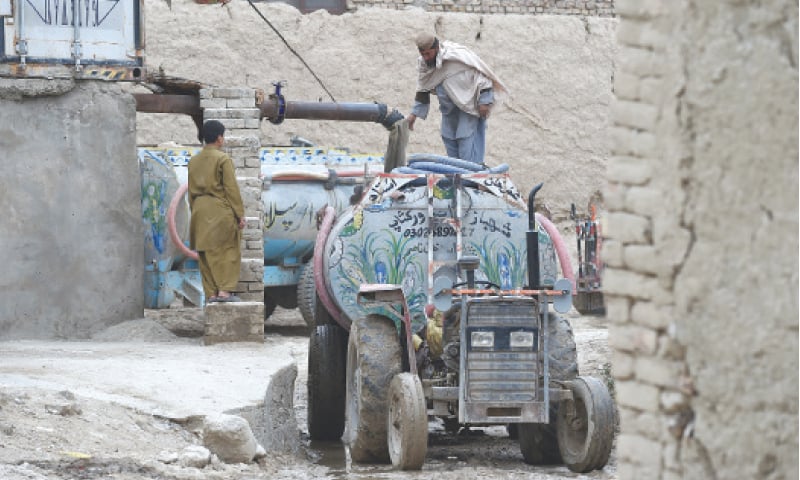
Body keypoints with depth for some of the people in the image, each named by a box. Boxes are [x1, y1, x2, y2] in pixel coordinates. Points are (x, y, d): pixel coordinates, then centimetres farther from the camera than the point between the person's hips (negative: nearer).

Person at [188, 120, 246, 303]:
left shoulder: (194, 161, 11)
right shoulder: (223, 159, -8)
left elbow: (191, 191, 14)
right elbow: (232, 189, -10)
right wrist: (240, 214, -7)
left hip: (200, 212, 6)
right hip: (221, 210, -6)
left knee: (206, 253, 9)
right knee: (228, 251, 1)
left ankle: (211, 293, 8)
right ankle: (224, 290, -8)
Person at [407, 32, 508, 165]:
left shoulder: (457, 56, -25)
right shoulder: (424, 63, -3)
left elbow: (480, 74, -20)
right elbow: (422, 90, 9)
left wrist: (484, 101, -20)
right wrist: (414, 114, 5)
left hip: (469, 102, -7)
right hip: (449, 107, 7)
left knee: (466, 136, -14)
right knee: (448, 137, 8)